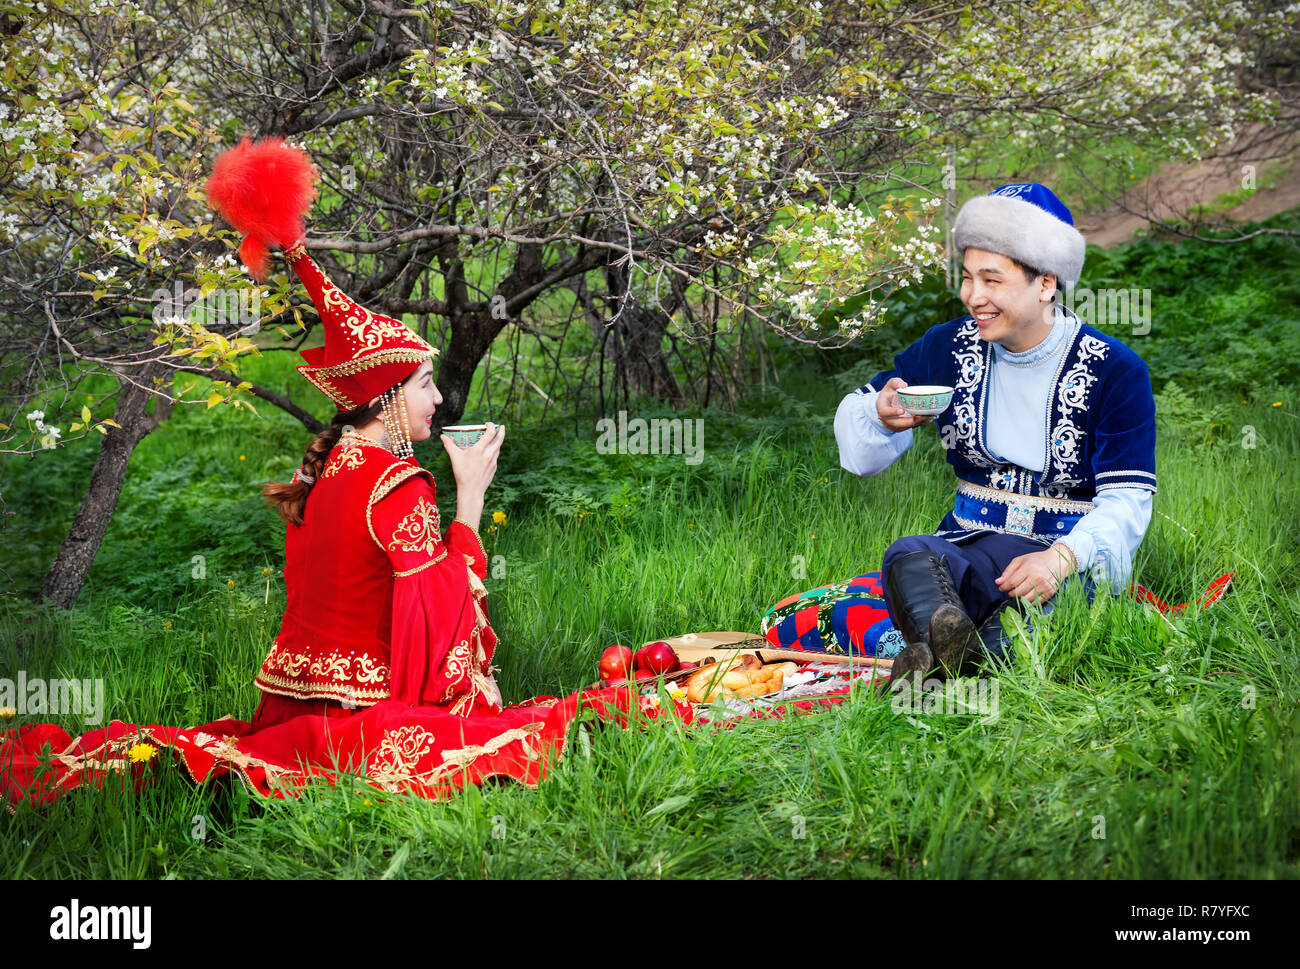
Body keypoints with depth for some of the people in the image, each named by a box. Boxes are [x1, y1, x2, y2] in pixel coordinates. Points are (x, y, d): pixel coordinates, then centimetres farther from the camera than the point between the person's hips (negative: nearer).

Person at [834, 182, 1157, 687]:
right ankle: (960, 649, -63)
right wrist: (882, 416, -10)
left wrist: (1062, 557, -29)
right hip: (967, 542, 3)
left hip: (1072, 563, -2)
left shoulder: (1115, 370, -4)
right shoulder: (948, 348, 9)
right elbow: (852, 415, 18)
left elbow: (1126, 501, -8)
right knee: (909, 556, -34)